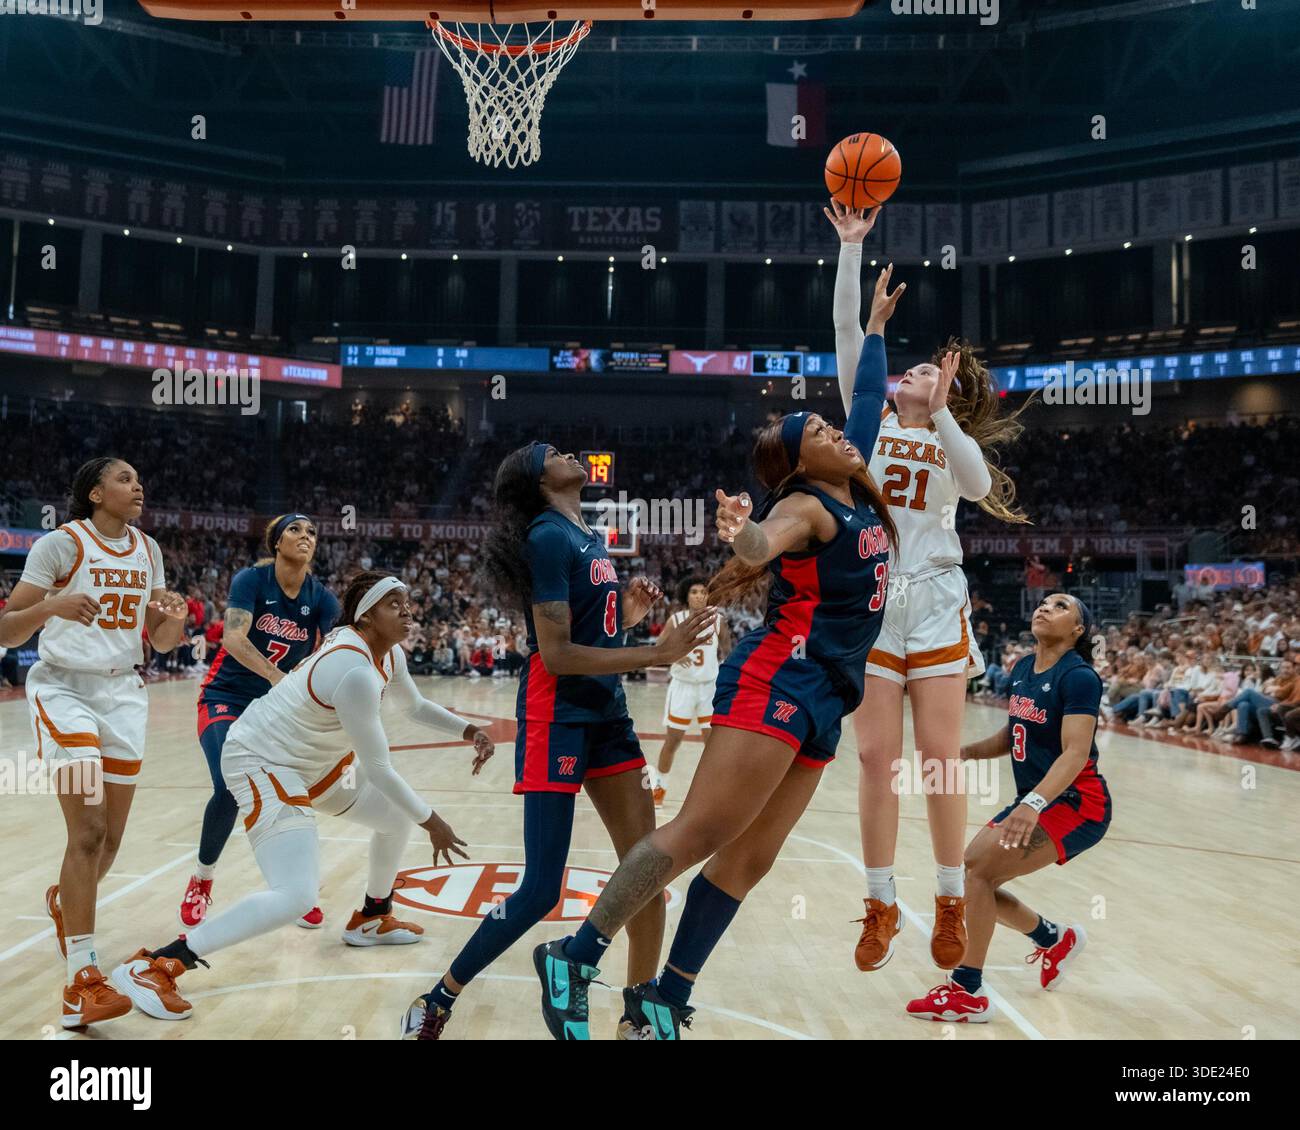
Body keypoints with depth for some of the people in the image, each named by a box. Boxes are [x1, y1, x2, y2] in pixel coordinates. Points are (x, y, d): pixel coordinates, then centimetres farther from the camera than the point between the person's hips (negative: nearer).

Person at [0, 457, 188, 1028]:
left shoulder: (146, 549, 8)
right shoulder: (61, 543, -9)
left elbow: (160, 642, 12)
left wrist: (174, 619, -11)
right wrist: (52, 605, -30)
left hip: (123, 693, 6)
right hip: (64, 689, -5)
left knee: (110, 839, 9)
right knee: (88, 832, -16)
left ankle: (65, 902, 43)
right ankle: (82, 983, -9)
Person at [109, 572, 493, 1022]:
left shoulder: (388, 652, -2)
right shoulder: (355, 672, -31)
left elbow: (415, 706, 19)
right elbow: (378, 769, -24)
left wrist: (467, 730, 4)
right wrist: (432, 822, -12)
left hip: (313, 758, 11)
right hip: (260, 763, -10)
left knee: (396, 817, 21)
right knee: (296, 896, -24)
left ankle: (370, 919, 43)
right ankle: (153, 966, -18)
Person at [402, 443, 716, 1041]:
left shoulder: (589, 537, 14)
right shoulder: (549, 537, -13)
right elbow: (556, 655, -19)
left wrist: (626, 616, 0)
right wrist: (658, 653, -21)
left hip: (606, 712, 8)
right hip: (557, 716, -8)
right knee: (540, 890, -5)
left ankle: (640, 1017, 18)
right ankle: (436, 1003, 13)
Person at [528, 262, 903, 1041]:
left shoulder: (858, 495, 18)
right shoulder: (806, 506, -5)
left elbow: (871, 399, 29)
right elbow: (765, 541, -28)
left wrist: (877, 324, 36)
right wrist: (744, 538, -51)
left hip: (824, 699, 8)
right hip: (778, 681, -8)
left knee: (749, 858, 3)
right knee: (700, 832, -13)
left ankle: (666, 998, 9)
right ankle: (575, 959, -4)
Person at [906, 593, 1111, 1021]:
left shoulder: (1079, 676, -17)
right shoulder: (1022, 669, 6)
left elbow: (1076, 753, -28)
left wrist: (1033, 804, -42)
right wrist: (968, 752, -2)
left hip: (1076, 805, -8)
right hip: (1033, 801, 8)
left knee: (977, 866, -21)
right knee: (973, 876, 7)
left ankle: (967, 993, -11)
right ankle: (1057, 939, 32)